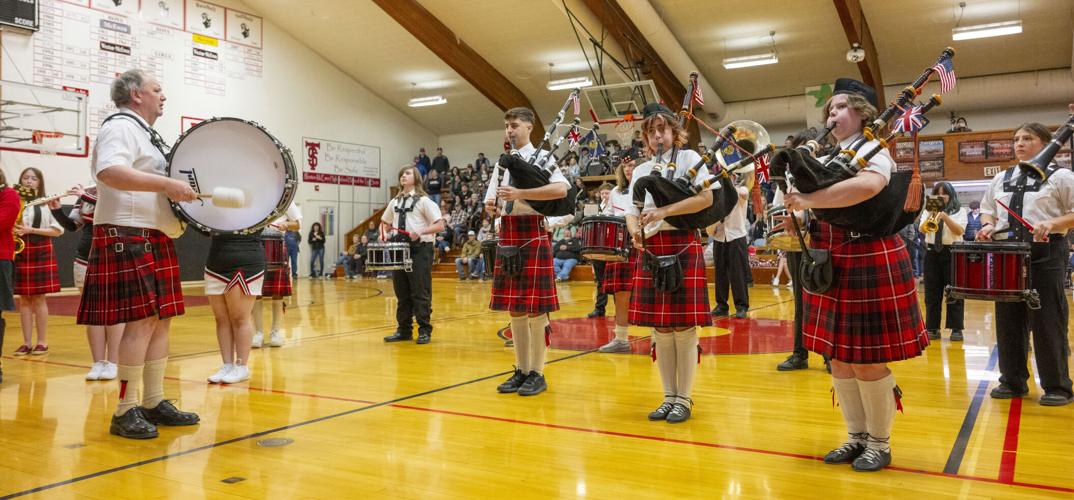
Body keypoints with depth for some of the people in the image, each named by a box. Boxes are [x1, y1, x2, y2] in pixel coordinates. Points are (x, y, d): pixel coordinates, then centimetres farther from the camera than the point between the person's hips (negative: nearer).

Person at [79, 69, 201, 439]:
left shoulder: (146, 134, 22)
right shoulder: (120, 127, -9)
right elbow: (109, 172, -28)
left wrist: (182, 191, 18)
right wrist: (167, 184, -30)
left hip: (155, 241, 10)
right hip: (129, 239, -10)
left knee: (161, 321, 8)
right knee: (141, 322, -12)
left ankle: (154, 402, 15)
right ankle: (125, 411, -4)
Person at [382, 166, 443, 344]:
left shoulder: (423, 200, -3)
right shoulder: (394, 202, 14)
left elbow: (439, 225, -10)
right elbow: (385, 222, 28)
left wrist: (421, 231, -23)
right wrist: (385, 233, 6)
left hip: (419, 249, -6)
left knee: (420, 292, -3)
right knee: (401, 292, 10)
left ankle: (424, 330, 5)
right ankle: (404, 330, 18)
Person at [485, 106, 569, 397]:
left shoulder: (542, 158, -3)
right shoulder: (502, 162, 16)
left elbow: (561, 189, -20)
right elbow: (491, 200, 17)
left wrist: (520, 194, -23)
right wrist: (491, 207, -8)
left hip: (532, 234, -6)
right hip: (507, 235, 7)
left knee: (535, 307, -3)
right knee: (514, 307, 10)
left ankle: (537, 373, 7)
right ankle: (521, 370, 20)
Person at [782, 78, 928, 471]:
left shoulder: (874, 150, -7)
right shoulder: (825, 159, 15)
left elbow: (868, 185, -30)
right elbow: (809, 207, 18)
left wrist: (809, 200, -26)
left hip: (870, 263, -7)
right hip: (830, 266, 7)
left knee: (868, 361, -1)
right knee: (838, 358, 12)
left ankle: (880, 444, 17)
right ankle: (857, 437, 26)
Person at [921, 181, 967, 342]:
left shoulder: (959, 211, 4)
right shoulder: (928, 211, 12)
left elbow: (959, 231, -10)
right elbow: (922, 230, -3)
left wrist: (945, 216, -20)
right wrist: (931, 216, -18)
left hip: (952, 252, -2)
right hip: (932, 252, 3)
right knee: (932, 292, 2)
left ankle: (956, 329, 1)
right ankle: (932, 328, 6)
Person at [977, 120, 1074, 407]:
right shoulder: (1001, 179, 16)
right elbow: (987, 210, 23)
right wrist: (988, 226, 2)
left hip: (1046, 253, -5)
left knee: (1047, 322, -2)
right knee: (1008, 320, 7)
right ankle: (1013, 381, 17)